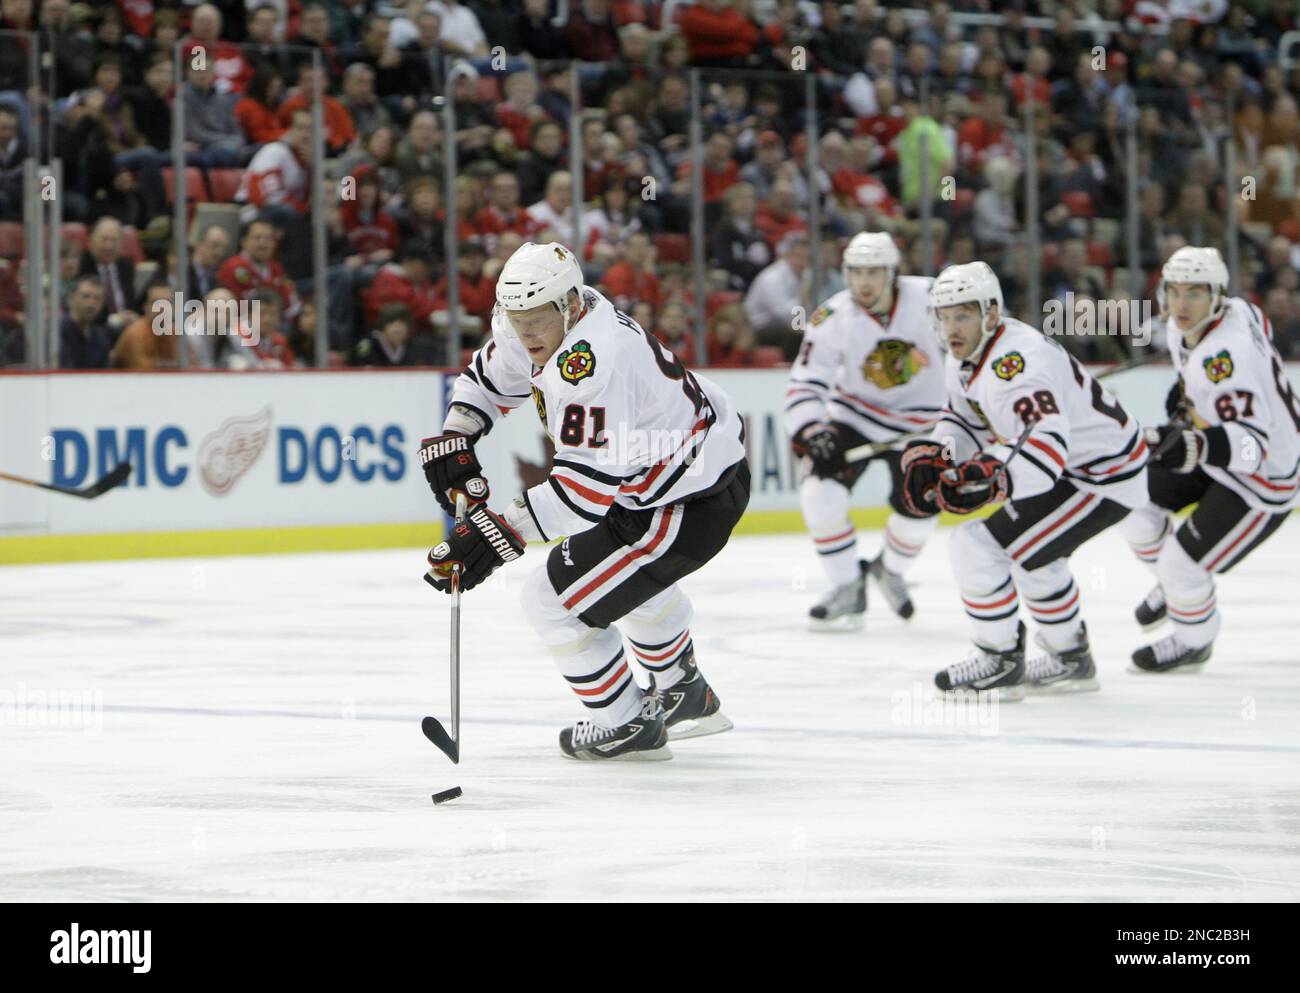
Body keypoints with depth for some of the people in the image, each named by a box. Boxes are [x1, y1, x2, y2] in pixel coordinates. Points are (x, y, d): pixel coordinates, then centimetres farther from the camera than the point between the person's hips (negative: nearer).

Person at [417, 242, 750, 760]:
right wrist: (453, 437, 1)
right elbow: (490, 374, 15)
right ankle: (684, 694, 54)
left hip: (696, 502, -11)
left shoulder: (591, 362, -34)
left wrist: (501, 532, -37)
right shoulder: (545, 321, -4)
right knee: (629, 570, 37)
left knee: (553, 600, -7)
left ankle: (627, 726, 10)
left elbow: (586, 484, -35)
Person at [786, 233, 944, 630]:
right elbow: (804, 385, -20)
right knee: (820, 490, -20)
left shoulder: (929, 298, -20)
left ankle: (890, 570, 27)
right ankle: (848, 589, -4)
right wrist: (812, 434, -38)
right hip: (854, 415, 0)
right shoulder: (833, 319, -19)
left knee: (918, 509, -8)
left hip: (918, 422, 0)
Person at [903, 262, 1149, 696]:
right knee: (1032, 554, 31)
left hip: (1103, 477, -11)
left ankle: (998, 661, 0)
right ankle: (1071, 659, 46)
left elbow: (1048, 441, -43)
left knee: (979, 545, -15)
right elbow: (965, 419, 18)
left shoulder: (1016, 360, -31)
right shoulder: (964, 357, 2)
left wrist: (994, 477, -57)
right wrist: (930, 456, -1)